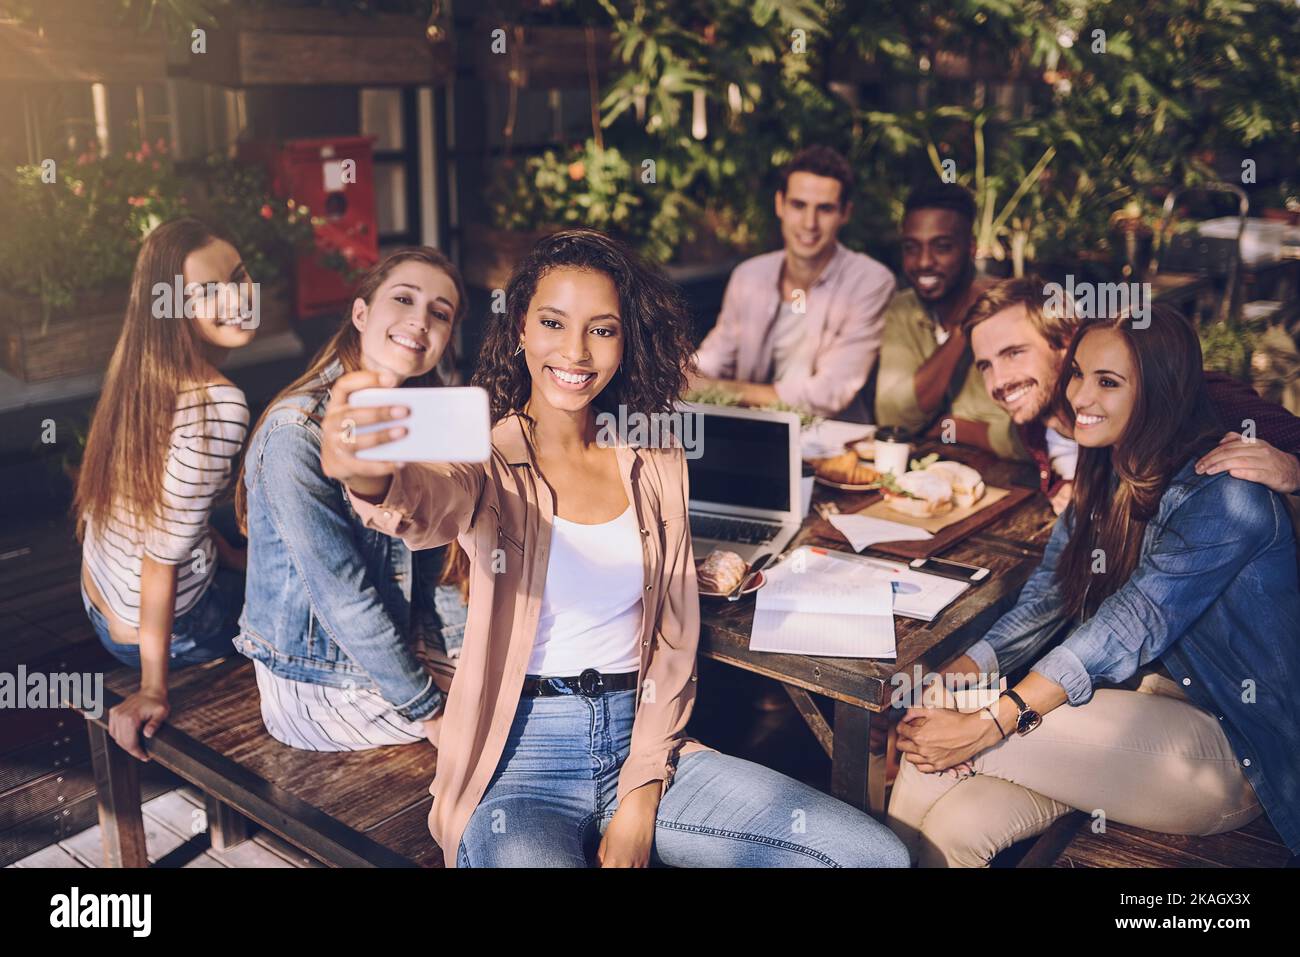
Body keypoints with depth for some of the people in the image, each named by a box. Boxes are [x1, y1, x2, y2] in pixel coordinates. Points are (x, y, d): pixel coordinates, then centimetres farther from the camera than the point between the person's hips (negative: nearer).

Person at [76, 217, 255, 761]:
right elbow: (164, 552, -29)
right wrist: (153, 688, -22)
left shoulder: (142, 368, -5)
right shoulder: (219, 407, -31)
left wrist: (235, 557, 16)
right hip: (167, 629, -7)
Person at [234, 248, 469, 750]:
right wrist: (427, 708, -19)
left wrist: (425, 645, -6)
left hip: (392, 643, 8)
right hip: (319, 688, -8)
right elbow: (342, 594, -25)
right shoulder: (298, 435, -25)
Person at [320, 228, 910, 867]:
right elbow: (427, 504, -30)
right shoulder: (491, 461, -4)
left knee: (877, 853, -10)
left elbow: (674, 636, 6)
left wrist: (642, 795, -4)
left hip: (642, 745, 4)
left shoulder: (655, 462, 8)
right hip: (520, 765, -4)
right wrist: (367, 477, -55)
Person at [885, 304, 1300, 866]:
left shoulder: (1224, 494, -19)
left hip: (1228, 748, -6)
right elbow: (1041, 603, 0)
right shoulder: (1102, 478, 6)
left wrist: (987, 724, -34)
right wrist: (948, 681, -17)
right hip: (1127, 705, 6)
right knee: (955, 823, -21)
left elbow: (1128, 628, -27)